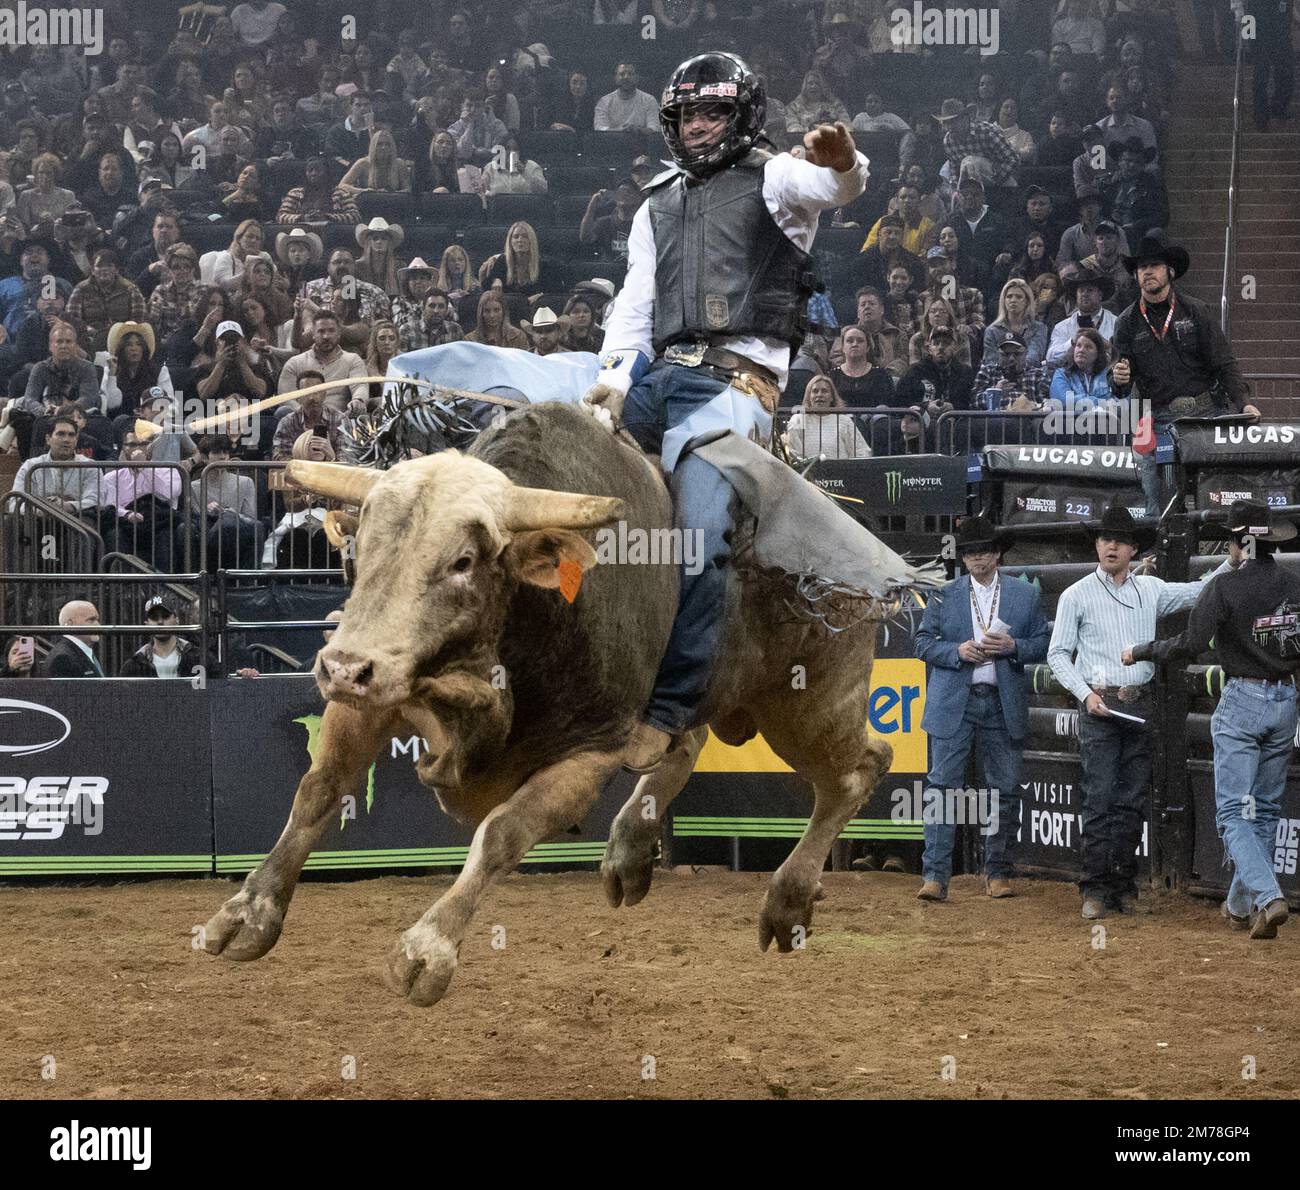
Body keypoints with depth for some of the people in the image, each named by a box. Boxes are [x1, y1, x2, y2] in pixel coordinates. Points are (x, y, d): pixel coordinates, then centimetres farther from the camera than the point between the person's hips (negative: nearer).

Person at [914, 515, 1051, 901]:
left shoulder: (1025, 595, 8)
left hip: (1004, 706, 1)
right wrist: (956, 651, -12)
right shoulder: (944, 596, 7)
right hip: (954, 705, -1)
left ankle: (997, 873, 15)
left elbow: (1043, 644, 8)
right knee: (943, 786, -8)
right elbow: (924, 643, 6)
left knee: (1004, 790, 4)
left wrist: (1012, 646, -11)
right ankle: (935, 876, -10)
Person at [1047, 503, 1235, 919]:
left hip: (1140, 707, 3)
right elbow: (1058, 655, 4)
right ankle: (1095, 890, -6)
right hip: (1099, 706, -3)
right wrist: (1086, 694, -8)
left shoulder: (1151, 590, 11)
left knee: (1132, 801, 5)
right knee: (1100, 800, -9)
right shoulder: (1076, 596, 3)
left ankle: (1124, 886, 10)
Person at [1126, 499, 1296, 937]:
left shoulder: (1225, 587, -13)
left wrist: (1140, 652, -2)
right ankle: (1242, 905, 21)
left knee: (1233, 814, -5)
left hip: (1241, 703, -5)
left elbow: (1190, 645, -16)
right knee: (1264, 810, 14)